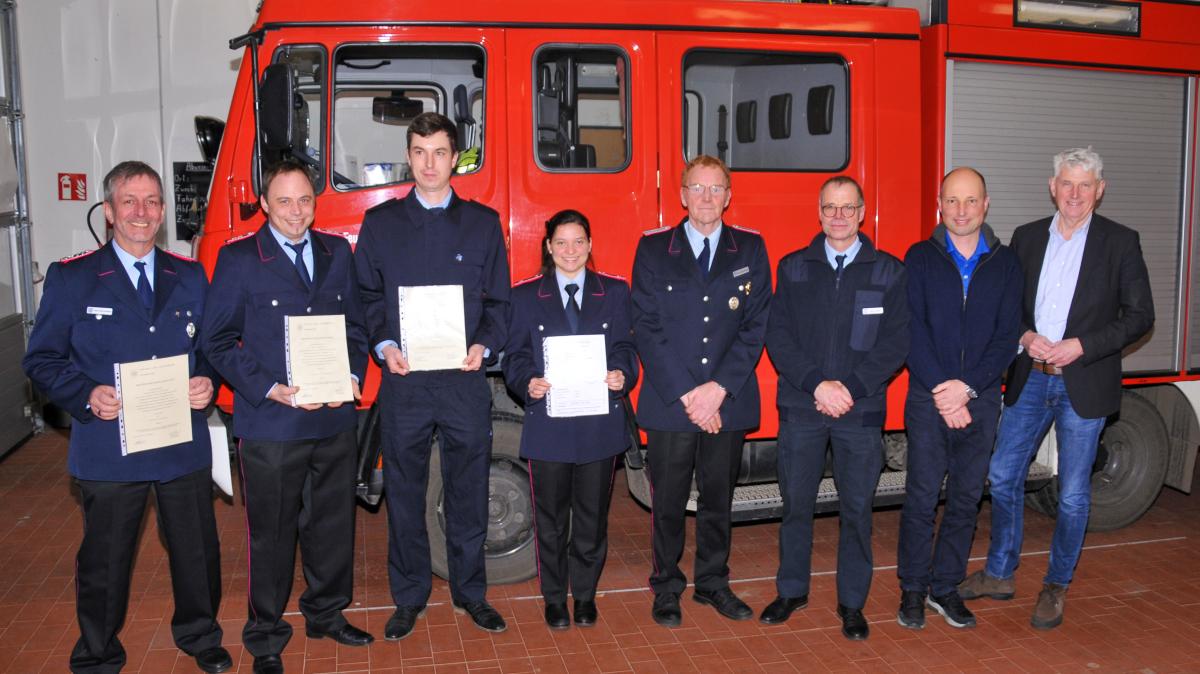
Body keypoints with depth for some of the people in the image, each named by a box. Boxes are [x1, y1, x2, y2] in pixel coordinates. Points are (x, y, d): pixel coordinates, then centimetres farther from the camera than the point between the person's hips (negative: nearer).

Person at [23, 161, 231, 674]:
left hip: (185, 444, 3)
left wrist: (208, 382, -9)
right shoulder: (70, 279, -2)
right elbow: (42, 360, -2)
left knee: (197, 552, 15)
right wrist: (87, 395, -18)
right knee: (104, 563, 11)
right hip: (108, 447, -2)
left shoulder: (191, 277, 7)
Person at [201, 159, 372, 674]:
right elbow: (218, 341, -5)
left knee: (332, 523, 16)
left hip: (335, 419, 4)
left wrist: (353, 375, -4)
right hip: (270, 424, -4)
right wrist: (269, 390, -16)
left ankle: (326, 614, 36)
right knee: (272, 534, 7)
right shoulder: (238, 259, -5)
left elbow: (355, 323, 13)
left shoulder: (337, 252, 8)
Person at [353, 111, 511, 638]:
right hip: (403, 380, 0)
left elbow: (499, 300, 7)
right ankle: (409, 598, 23)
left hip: (465, 380, 0)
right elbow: (366, 295, 8)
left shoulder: (483, 223, 7)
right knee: (404, 492, 8)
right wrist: (383, 346, -8)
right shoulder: (380, 222, 8)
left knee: (468, 490, 8)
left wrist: (484, 346, -9)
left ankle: (470, 592, 24)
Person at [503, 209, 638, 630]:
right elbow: (514, 355, 3)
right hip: (548, 422, 0)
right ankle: (554, 597, 25)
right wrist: (527, 383, -16)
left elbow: (627, 347, 6)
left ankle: (585, 594, 27)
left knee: (592, 516, 9)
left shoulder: (616, 292, 7)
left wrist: (622, 376, -14)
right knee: (551, 517, 9)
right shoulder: (526, 296, 5)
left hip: (600, 424, 1)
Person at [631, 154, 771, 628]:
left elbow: (756, 325, -1)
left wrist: (720, 387, -11)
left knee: (718, 499, 13)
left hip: (729, 402, 2)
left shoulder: (751, 249, 6)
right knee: (668, 501, 7)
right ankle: (667, 587, 23)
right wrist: (684, 394, -12)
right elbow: (646, 328, -5)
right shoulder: (653, 249, 2)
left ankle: (713, 583, 29)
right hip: (668, 403, -1)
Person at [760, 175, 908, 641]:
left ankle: (852, 602, 20)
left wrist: (850, 388, -13)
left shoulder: (889, 272, 4)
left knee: (857, 508, 5)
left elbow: (896, 343, -3)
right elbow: (777, 337, -1)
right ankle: (792, 591, 25)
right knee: (796, 503, 9)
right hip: (800, 407, 1)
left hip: (861, 410, -1)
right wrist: (816, 384, -13)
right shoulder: (793, 268, 6)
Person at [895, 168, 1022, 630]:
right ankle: (913, 588, 13)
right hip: (928, 398, -2)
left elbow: (1007, 336, 0)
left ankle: (945, 587, 21)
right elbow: (913, 331, -6)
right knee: (921, 497, 0)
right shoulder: (921, 258, 2)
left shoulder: (1005, 263, 6)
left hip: (981, 400, 2)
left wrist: (967, 387, -12)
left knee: (966, 498, 8)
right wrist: (942, 392, -13)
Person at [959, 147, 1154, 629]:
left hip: (1084, 385, -3)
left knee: (1073, 493, 6)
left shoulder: (1120, 242, -2)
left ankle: (1057, 586, 23)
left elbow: (1139, 316, -4)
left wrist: (1082, 346, -15)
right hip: (1029, 380, 3)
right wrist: (1025, 336, -9)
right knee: (1002, 476, 8)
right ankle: (999, 574, 24)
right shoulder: (1027, 237, 7)